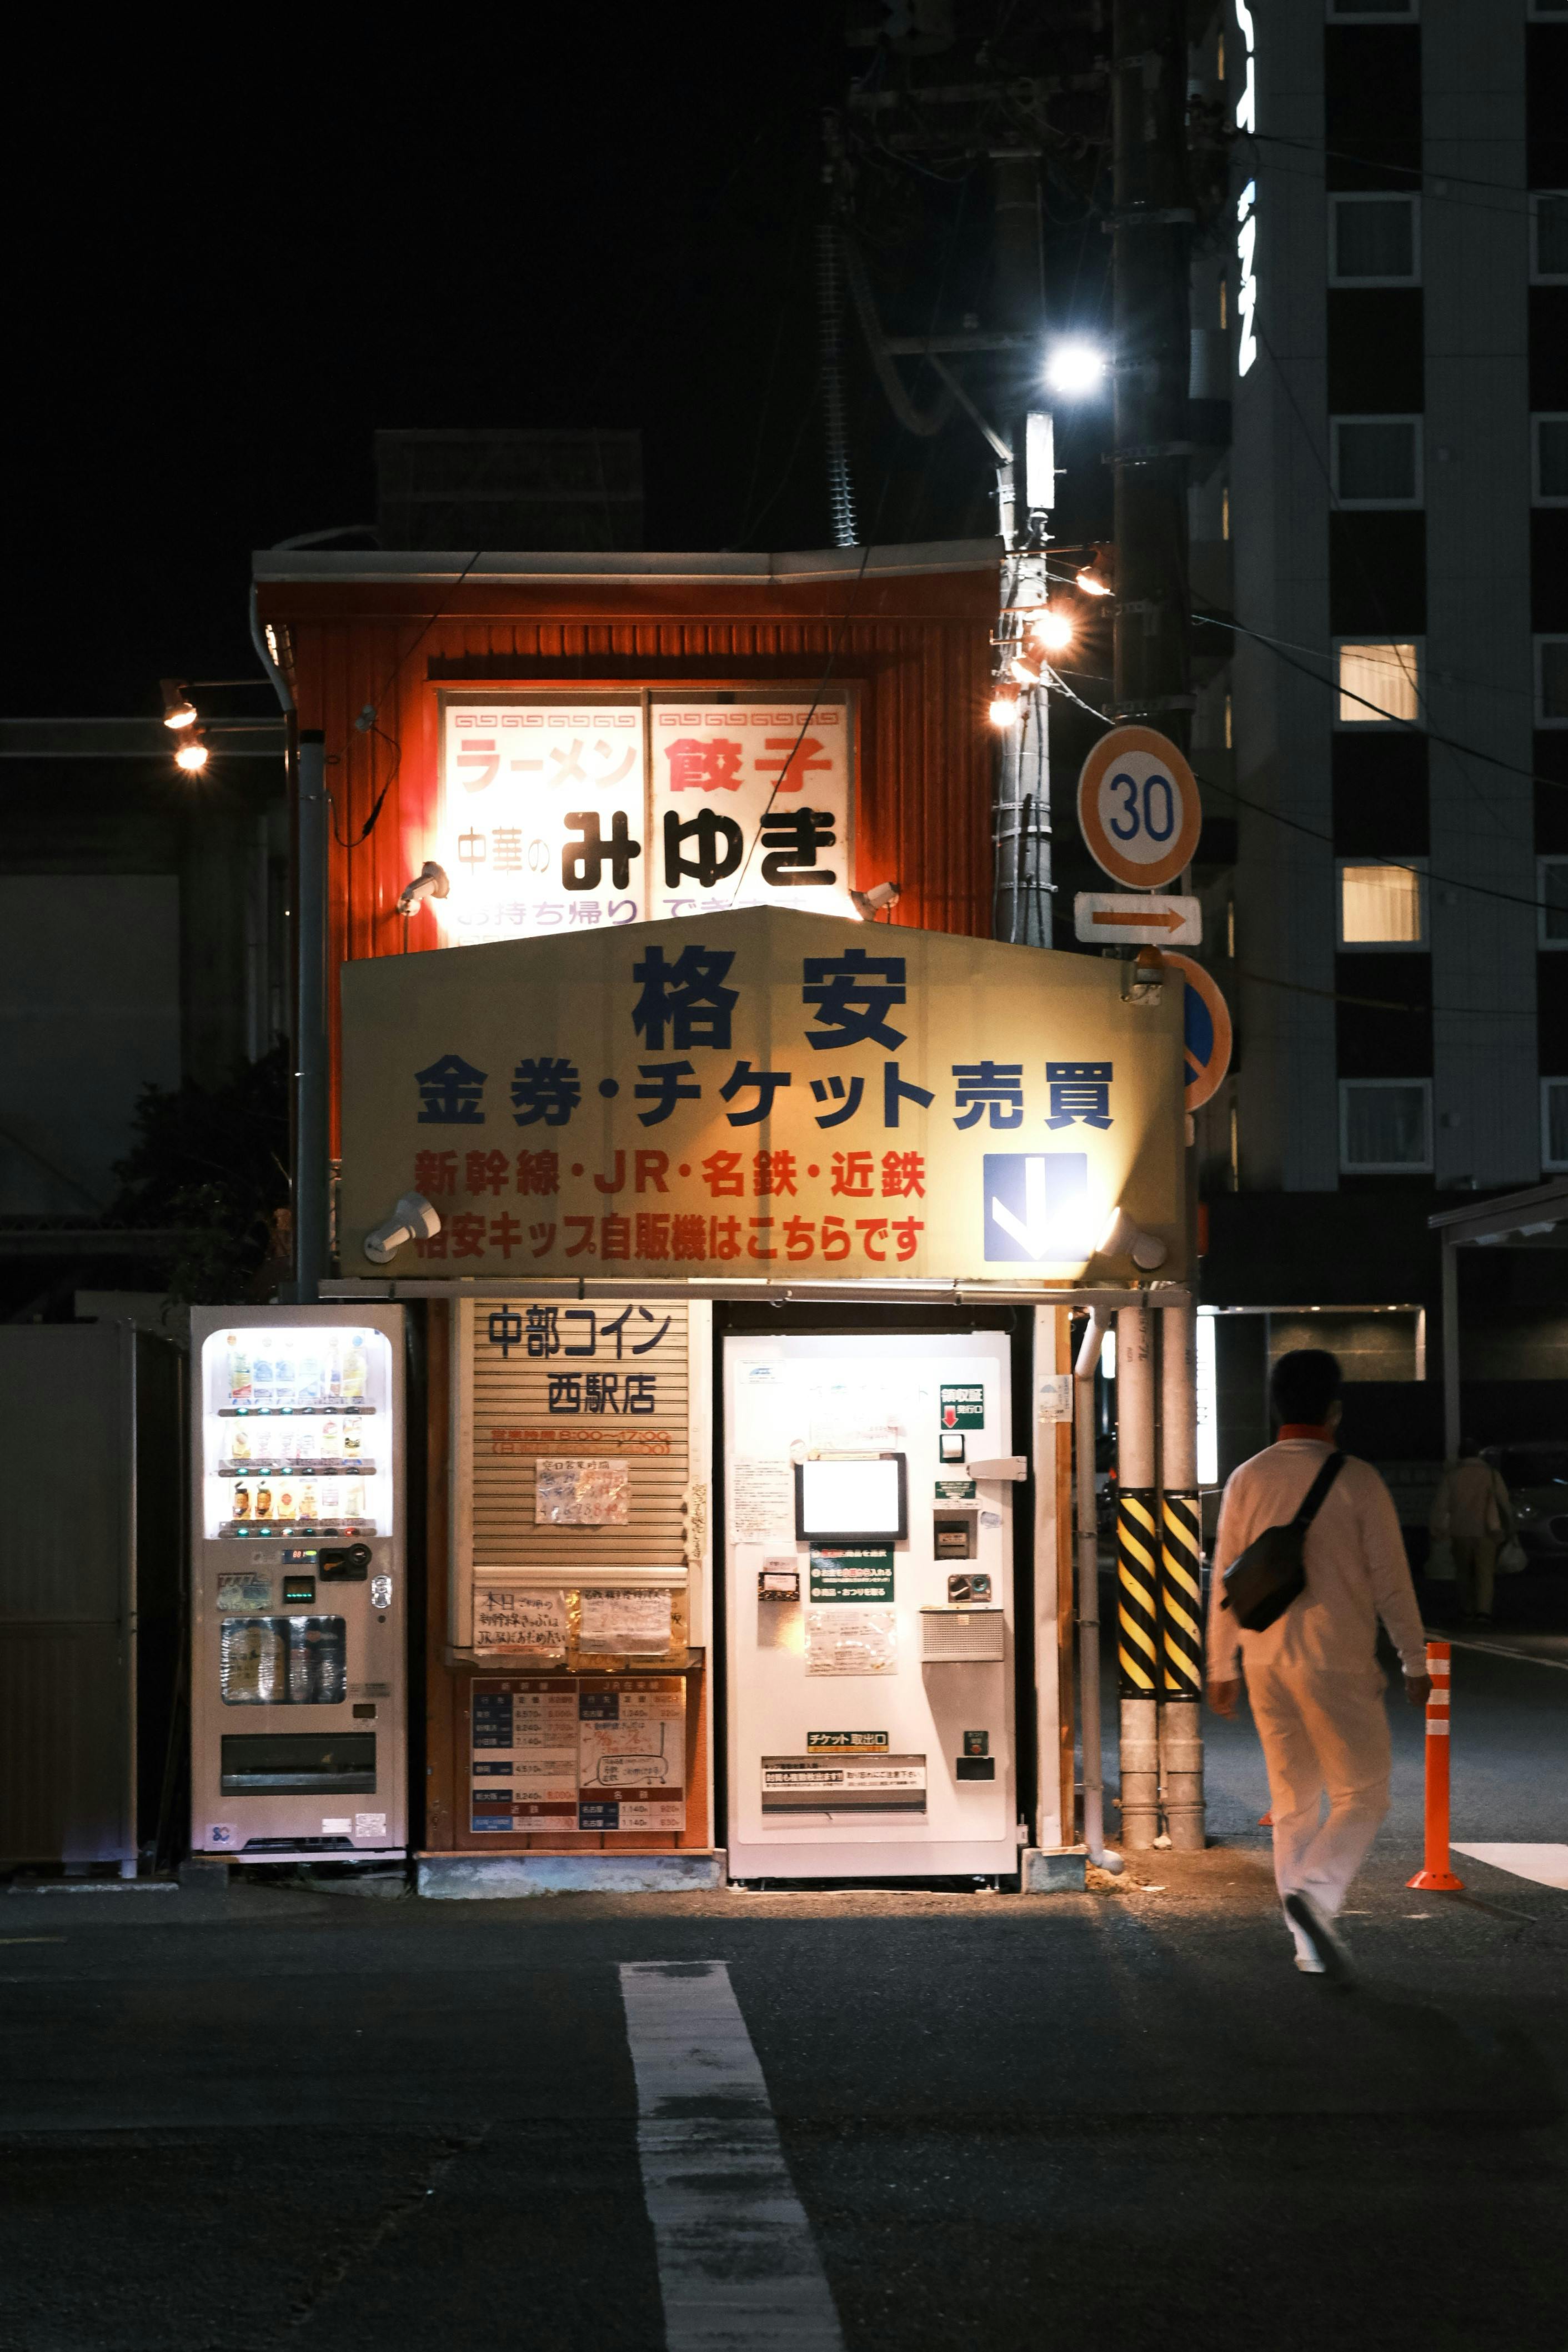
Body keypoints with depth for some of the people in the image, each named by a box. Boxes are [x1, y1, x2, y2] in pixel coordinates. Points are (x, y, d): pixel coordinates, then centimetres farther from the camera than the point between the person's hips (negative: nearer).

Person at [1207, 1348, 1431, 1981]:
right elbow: (1390, 1579, -5)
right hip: (1337, 1662, -5)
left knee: (1293, 1802, 13)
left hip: (1266, 1662, 5)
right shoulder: (1356, 1480, -9)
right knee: (1362, 1797, 3)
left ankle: (1310, 1943, 15)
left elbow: (1225, 1580, 6)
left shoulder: (1247, 1480, 3)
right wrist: (1414, 1662, 4)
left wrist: (1222, 1668, 15)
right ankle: (1313, 1893, -21)